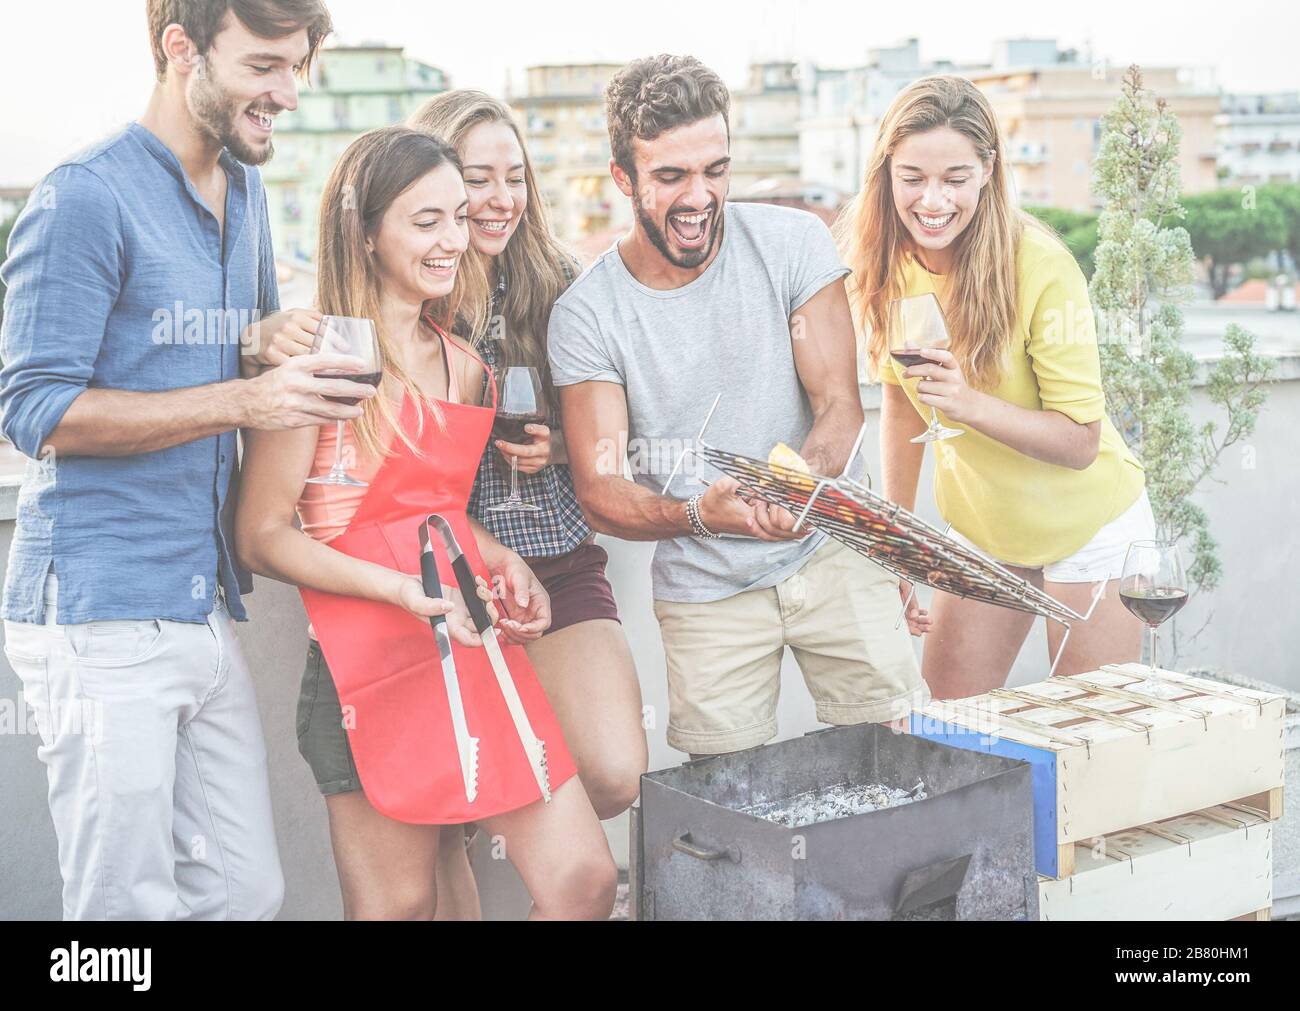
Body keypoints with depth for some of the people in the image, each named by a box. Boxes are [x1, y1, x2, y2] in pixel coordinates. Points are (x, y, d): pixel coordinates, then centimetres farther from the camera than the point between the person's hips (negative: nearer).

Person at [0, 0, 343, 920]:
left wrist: (284, 336, 9)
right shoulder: (89, 196, -10)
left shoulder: (244, 191, 15)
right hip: (101, 613, -8)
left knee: (247, 889, 9)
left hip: (204, 610, 8)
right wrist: (242, 402, -19)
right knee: (130, 905, -2)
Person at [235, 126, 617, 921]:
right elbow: (264, 537, -10)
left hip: (476, 652, 6)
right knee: (399, 905, 1)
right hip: (368, 664, -6)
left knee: (585, 882, 2)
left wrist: (503, 562, 7)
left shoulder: (463, 364, 14)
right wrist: (408, 591, -18)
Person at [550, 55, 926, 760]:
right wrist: (700, 514, -32)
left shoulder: (792, 243, -7)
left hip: (829, 550, 1)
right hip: (705, 590, 0)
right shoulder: (585, 315, -10)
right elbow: (599, 491, -12)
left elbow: (840, 404, -9)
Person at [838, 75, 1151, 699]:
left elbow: (1081, 441, -21)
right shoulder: (885, 262, -10)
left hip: (1086, 528, -4)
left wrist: (971, 403, -37)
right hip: (978, 529, 4)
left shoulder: (1042, 267, -26)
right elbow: (899, 402, 2)